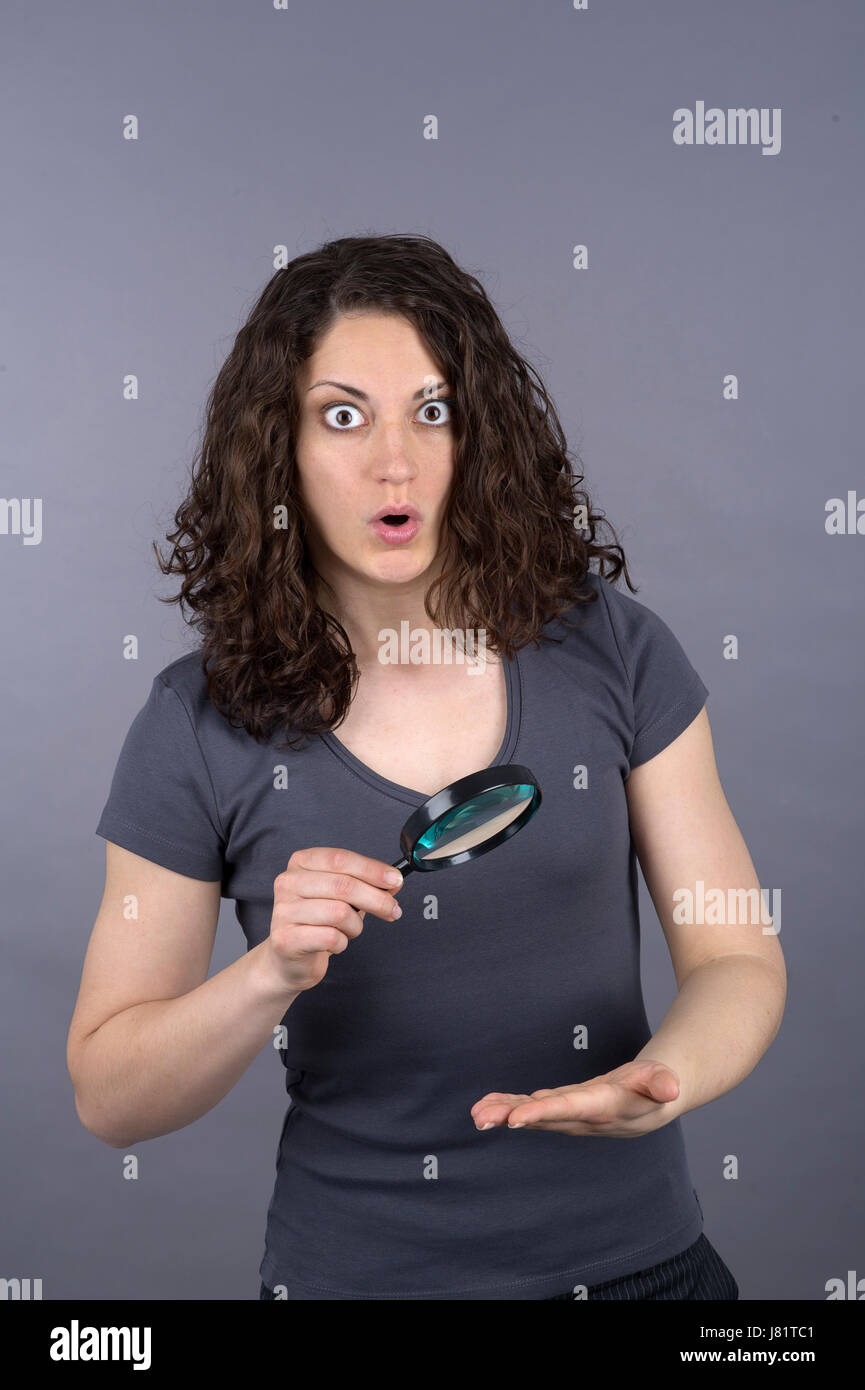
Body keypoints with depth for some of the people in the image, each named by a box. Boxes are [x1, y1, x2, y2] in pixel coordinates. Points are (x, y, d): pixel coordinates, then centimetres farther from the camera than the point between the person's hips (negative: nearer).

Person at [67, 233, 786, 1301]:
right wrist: (273, 976, -24)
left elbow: (737, 955, -5)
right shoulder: (200, 725, -11)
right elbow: (108, 1098, -7)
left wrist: (662, 1078, -24)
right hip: (353, 1263, 0)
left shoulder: (613, 650, -9)